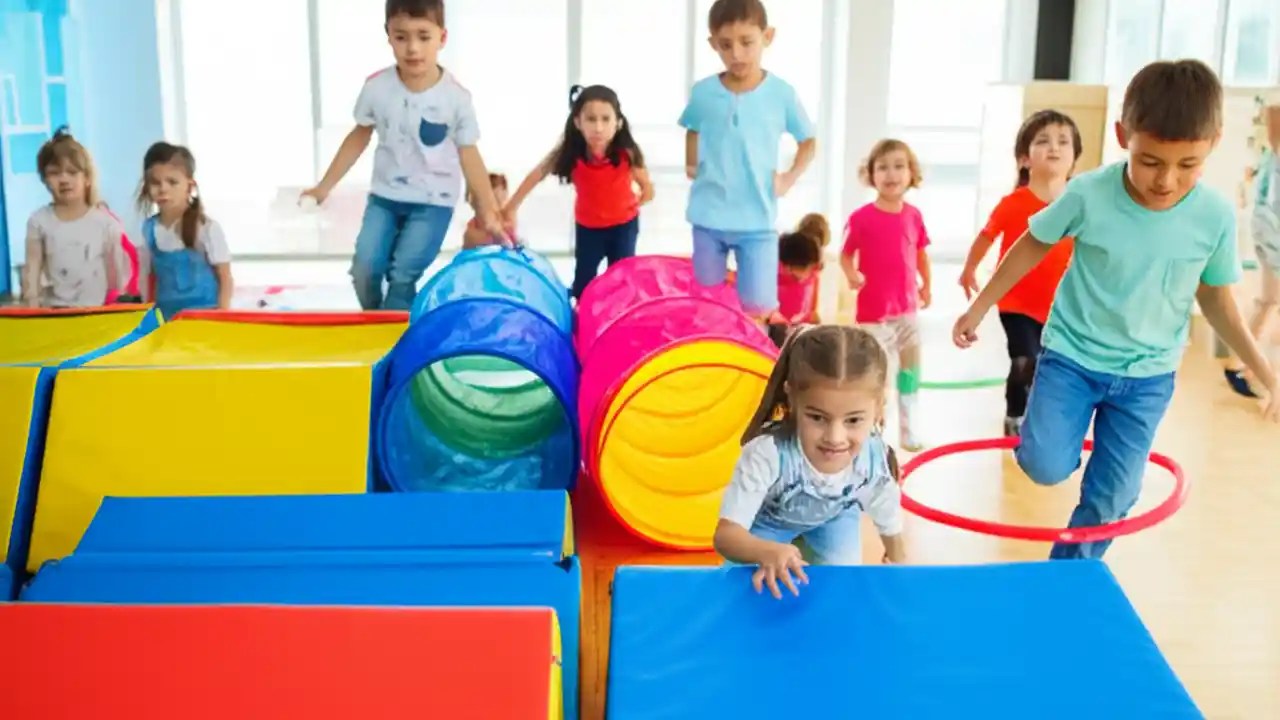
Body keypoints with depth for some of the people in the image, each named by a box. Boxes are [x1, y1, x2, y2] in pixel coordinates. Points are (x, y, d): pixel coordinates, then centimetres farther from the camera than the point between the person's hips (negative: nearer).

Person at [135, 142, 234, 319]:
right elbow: (150, 277, 12)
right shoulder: (149, 229, 4)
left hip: (204, 314, -4)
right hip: (165, 317, 4)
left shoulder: (207, 228, -9)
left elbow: (225, 279, -6)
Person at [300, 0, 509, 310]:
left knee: (403, 276, -12)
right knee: (364, 269, -6)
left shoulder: (457, 97, -15)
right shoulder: (377, 87, -9)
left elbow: (469, 156, -7)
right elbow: (359, 137, 7)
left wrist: (490, 213, -8)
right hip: (385, 195, 3)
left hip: (433, 201, -3)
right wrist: (325, 186, 10)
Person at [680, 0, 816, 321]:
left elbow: (809, 141, 8)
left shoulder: (782, 93, -5)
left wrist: (789, 179, -4)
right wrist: (691, 165, 4)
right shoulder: (702, 92, -2)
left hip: (757, 221, -2)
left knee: (759, 311, -1)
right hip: (708, 218, 2)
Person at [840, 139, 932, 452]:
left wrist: (926, 285, 14)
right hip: (874, 312, -5)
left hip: (908, 309, 5)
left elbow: (920, 253, 13)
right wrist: (852, 275, -27)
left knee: (911, 369, 14)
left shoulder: (914, 216, 0)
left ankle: (908, 430, 28)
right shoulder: (861, 218, -13)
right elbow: (846, 254, -8)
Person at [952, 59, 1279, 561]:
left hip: (1148, 374, 2)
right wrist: (979, 308, 4)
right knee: (1046, 467, -19)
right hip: (1073, 355, -2)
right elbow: (1033, 245, -2)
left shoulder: (1216, 216, -14)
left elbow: (1215, 298, 2)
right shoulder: (1088, 195, -20)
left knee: (1109, 500, 7)